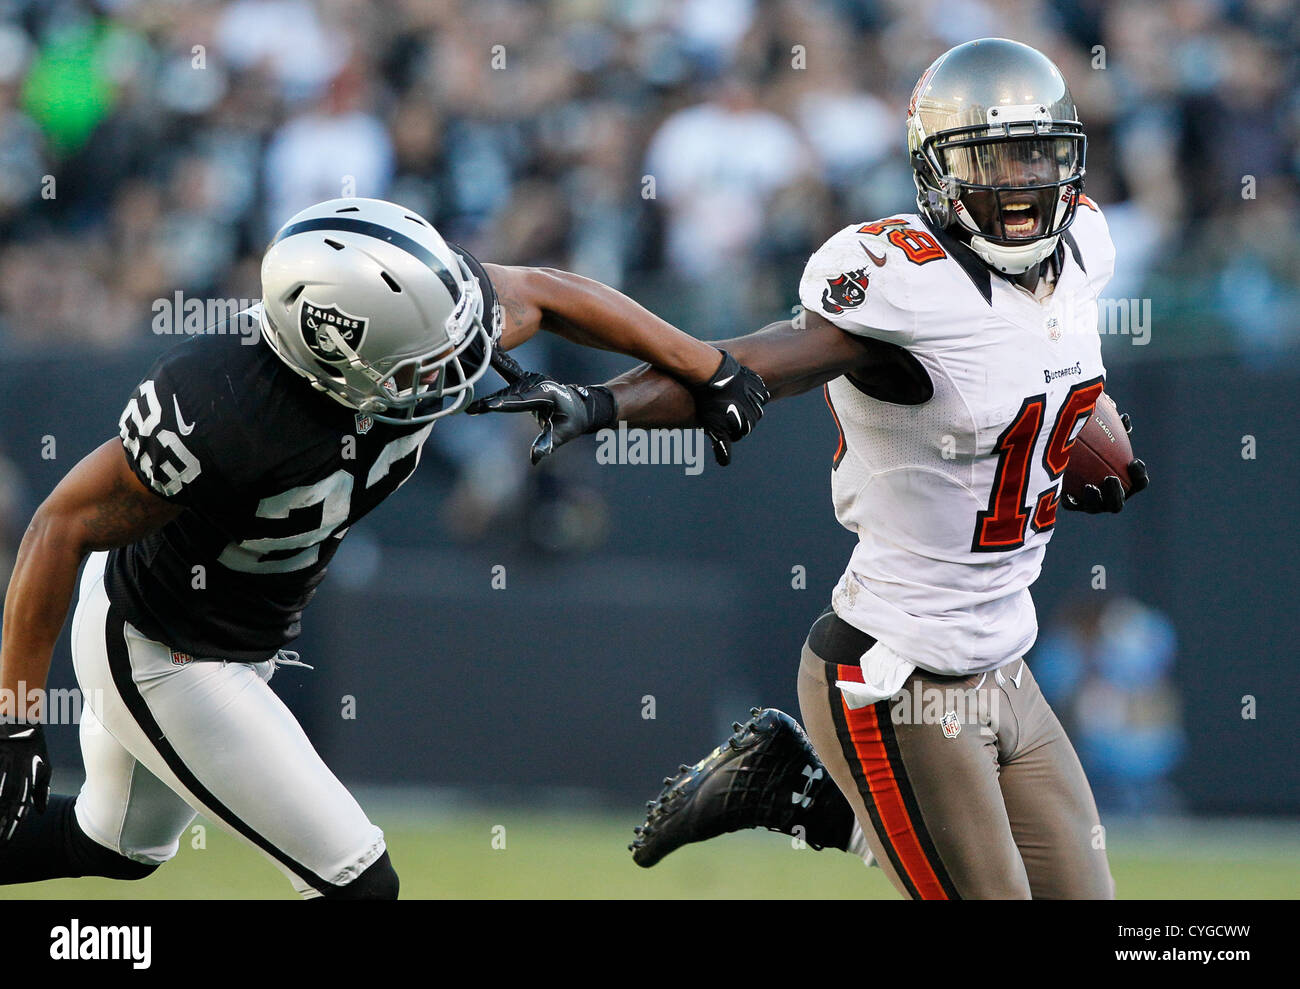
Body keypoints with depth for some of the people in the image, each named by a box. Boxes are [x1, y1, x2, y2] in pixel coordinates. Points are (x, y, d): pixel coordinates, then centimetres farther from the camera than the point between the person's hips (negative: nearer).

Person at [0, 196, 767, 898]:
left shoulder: (412, 311, -23)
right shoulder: (222, 413, -40)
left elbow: (542, 293, -2)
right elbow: (64, 529, -29)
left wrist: (710, 372, 3)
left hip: (250, 645, 8)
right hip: (160, 660, -8)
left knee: (122, 848, 29)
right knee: (358, 884, -7)